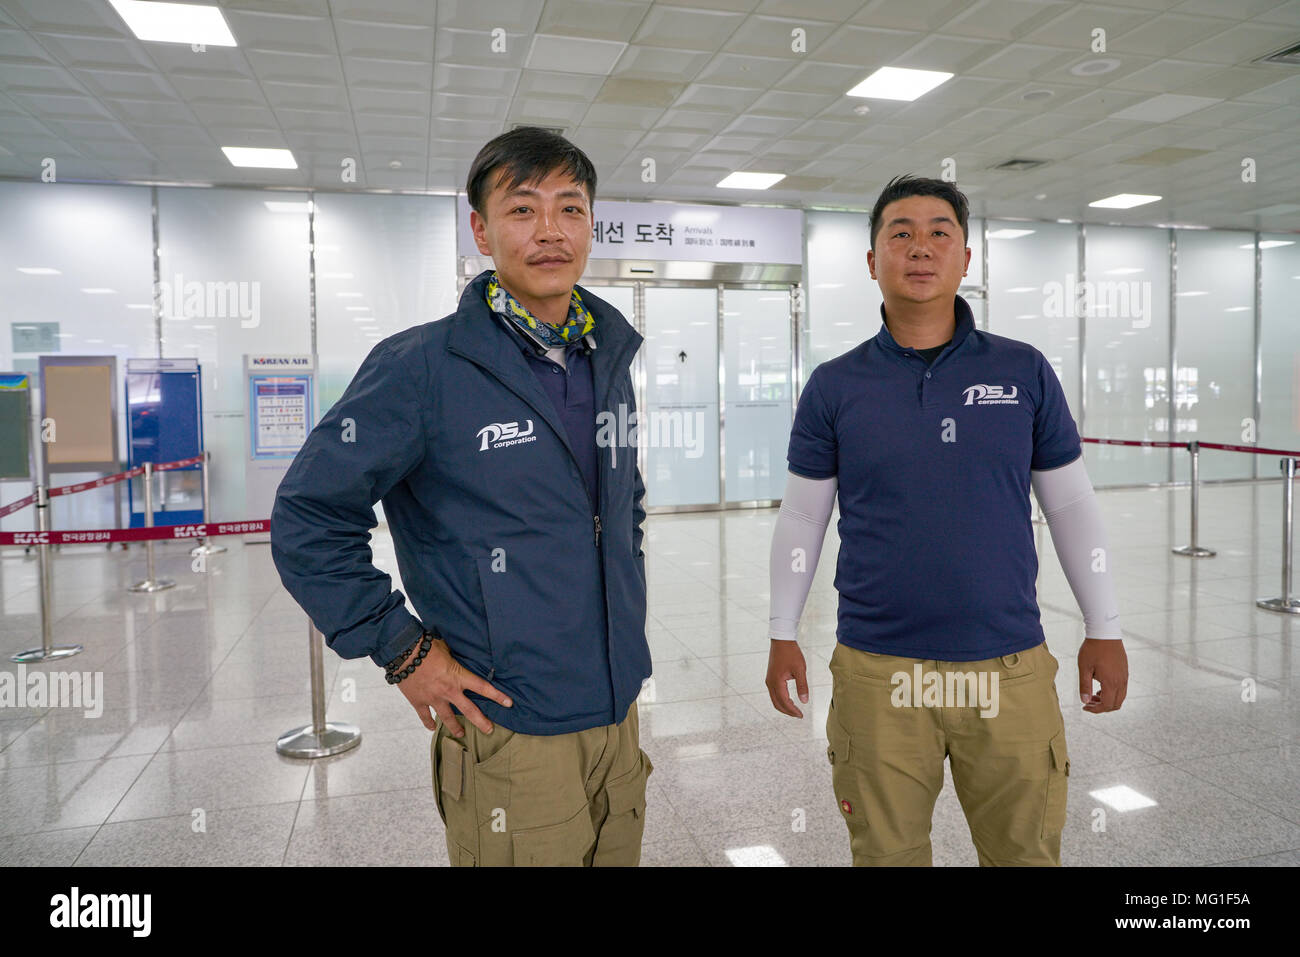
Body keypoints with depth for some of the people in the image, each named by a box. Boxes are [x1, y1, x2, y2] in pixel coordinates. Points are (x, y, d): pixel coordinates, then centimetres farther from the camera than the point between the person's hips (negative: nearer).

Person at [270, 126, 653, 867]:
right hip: (509, 733, -6)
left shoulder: (610, 360, 6)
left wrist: (624, 617, 13)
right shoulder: (423, 368, -14)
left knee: (619, 855, 21)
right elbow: (307, 520, -10)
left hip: (617, 718, 6)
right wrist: (402, 649, -11)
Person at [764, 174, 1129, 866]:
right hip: (878, 672, 0)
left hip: (1011, 670, 1)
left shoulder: (1024, 372, 1)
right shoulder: (835, 386, -1)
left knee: (1026, 851, 15)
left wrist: (1104, 630, 9)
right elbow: (801, 517, 5)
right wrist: (782, 635, 6)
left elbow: (1071, 504, 8)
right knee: (887, 853, 13)